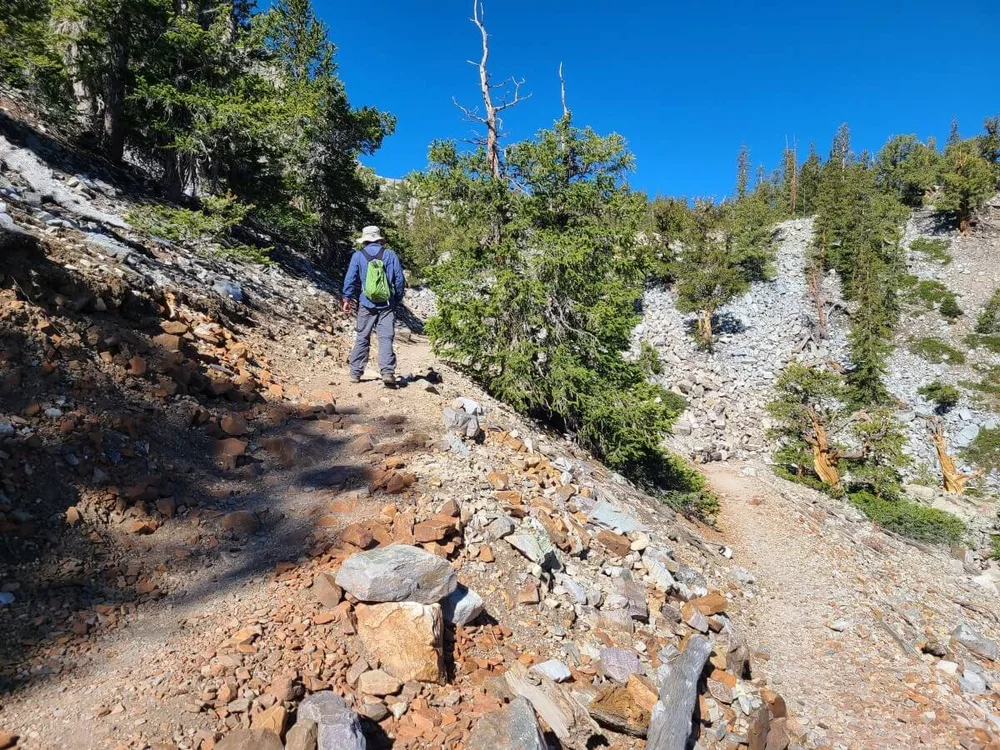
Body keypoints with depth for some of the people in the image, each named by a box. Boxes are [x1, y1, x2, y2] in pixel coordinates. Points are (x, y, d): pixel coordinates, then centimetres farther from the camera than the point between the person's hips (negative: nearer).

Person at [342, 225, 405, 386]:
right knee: (386, 338, -4)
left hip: (366, 304, 0)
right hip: (387, 305, 0)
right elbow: (400, 280, 4)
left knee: (362, 338, 10)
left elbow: (350, 278, 1)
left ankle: (355, 373, 14)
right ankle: (388, 372, -18)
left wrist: (347, 299, 10)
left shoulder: (358, 256, 4)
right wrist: (397, 300, 15)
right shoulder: (391, 255, 5)